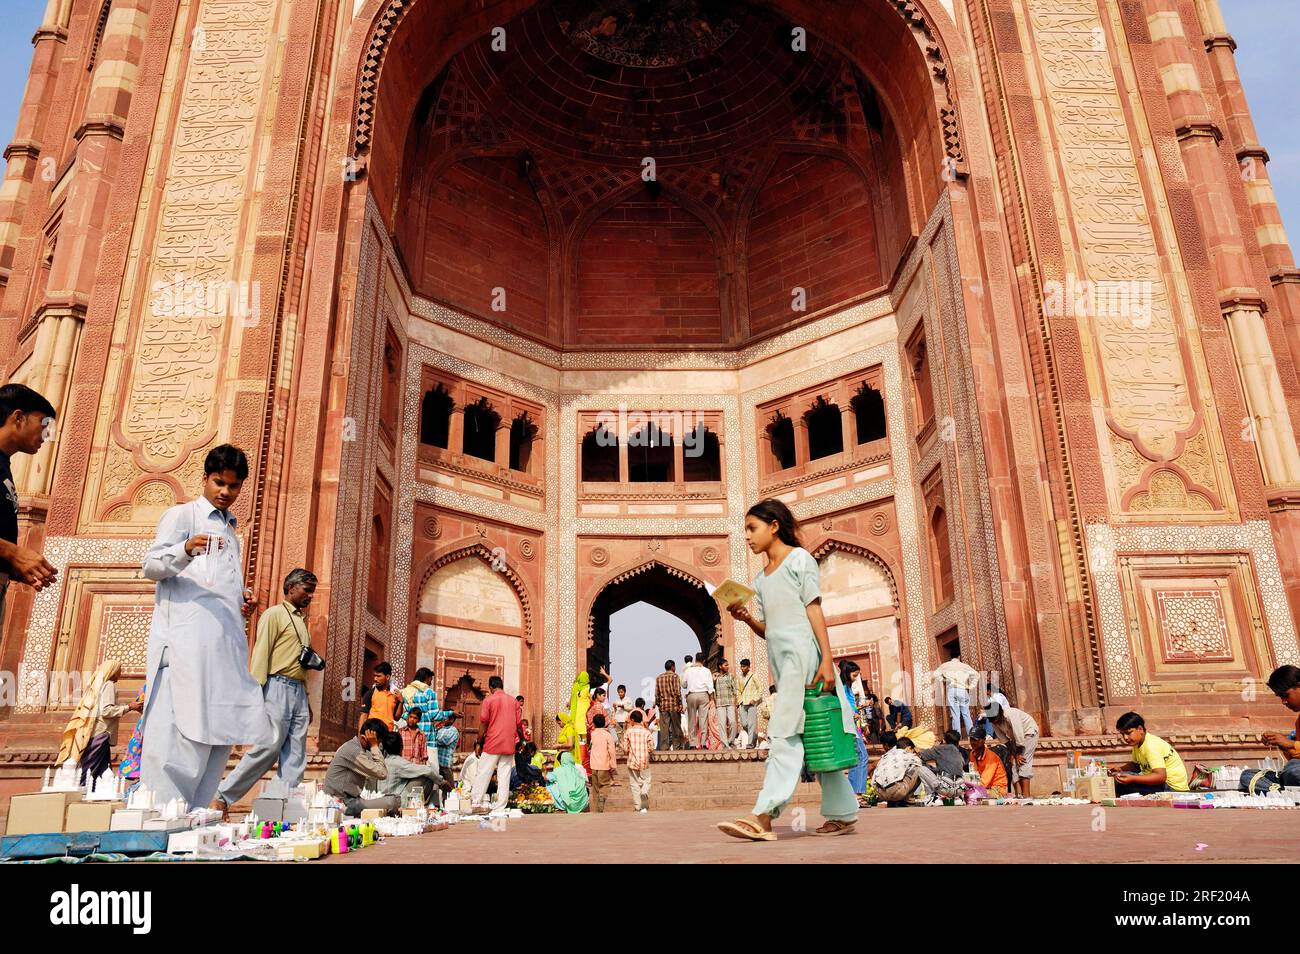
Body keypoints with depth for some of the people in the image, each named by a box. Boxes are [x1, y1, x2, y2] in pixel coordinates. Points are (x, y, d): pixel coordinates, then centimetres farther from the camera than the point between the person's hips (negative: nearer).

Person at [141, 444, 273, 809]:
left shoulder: (231, 532, 28)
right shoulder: (182, 515, 7)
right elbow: (151, 565, -5)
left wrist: (244, 601, 13)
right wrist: (185, 550, -25)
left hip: (226, 639, 8)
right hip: (188, 638, -7)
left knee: (220, 734, 3)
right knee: (186, 735, -16)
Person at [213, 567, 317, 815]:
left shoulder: (301, 620, 22)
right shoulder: (275, 614, -1)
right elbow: (260, 655, -10)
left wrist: (307, 700, 18)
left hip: (298, 691, 8)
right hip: (278, 687, -8)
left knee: (295, 758, 3)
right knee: (268, 748, -12)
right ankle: (223, 796, 0)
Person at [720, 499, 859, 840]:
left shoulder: (799, 558, 1)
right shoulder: (761, 579, 20)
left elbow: (814, 610, -7)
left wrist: (827, 660, -14)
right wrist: (746, 618, -4)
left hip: (802, 653, -8)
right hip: (779, 658, 8)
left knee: (785, 731, -14)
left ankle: (764, 815, -20)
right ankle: (843, 814, 13)